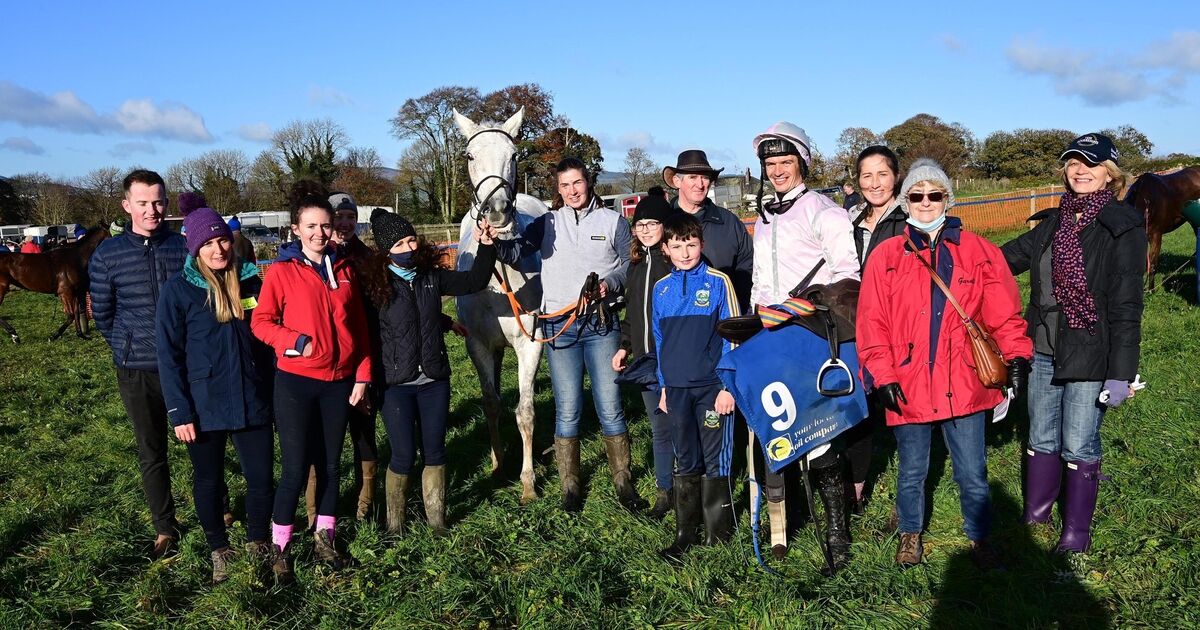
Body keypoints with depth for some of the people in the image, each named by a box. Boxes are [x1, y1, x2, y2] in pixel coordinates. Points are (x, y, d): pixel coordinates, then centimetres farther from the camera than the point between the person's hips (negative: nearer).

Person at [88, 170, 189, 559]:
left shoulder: (185, 248, -2)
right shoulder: (108, 255, -2)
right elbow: (101, 313, 7)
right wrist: (128, 348, 7)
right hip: (137, 372, 1)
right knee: (151, 452, 9)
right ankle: (165, 529, 21)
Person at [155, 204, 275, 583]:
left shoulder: (249, 281, 4)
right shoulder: (178, 289, -8)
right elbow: (168, 355, -8)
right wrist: (179, 412, -12)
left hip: (252, 402, 3)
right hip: (204, 406, -2)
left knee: (261, 479, 5)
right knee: (209, 483, 12)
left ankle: (258, 547, 28)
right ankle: (220, 552, 31)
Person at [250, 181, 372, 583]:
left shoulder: (344, 271, 6)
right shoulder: (281, 271, -5)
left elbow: (359, 326, 9)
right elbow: (260, 321, -4)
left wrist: (363, 376, 5)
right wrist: (296, 342, -20)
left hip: (339, 382, 4)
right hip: (296, 381, -4)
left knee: (330, 463, 12)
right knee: (295, 467, -2)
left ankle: (325, 536, 28)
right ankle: (279, 546, 15)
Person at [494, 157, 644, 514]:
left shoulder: (614, 222, 6)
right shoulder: (547, 224, 8)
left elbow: (631, 267, 5)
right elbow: (516, 253, -6)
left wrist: (609, 283, -15)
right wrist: (493, 243, -26)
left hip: (601, 324, -1)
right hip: (558, 326, 1)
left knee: (610, 407, 2)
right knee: (567, 411, 5)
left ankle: (623, 481, 17)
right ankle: (570, 485, 18)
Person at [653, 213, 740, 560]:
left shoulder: (718, 283, -5)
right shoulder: (661, 289, 7)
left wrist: (728, 386, -9)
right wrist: (663, 386, 14)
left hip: (713, 387, -4)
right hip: (677, 388, 4)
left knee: (715, 462, 4)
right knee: (685, 463, 13)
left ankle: (718, 534, 17)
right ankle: (685, 533, 22)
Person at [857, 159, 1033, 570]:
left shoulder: (978, 252, 4)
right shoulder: (887, 256, 1)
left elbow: (1003, 311, 2)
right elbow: (872, 321, -2)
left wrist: (1015, 353, -9)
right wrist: (882, 374, -8)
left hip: (963, 385, 0)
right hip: (908, 388, 0)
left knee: (972, 473, 10)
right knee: (912, 471, 15)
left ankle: (979, 539, 32)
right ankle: (910, 536, 37)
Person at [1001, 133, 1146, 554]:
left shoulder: (1123, 227, -9)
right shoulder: (1053, 222, 8)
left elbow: (1126, 305, -12)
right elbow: (1008, 257, 15)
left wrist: (1121, 372, -15)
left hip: (1090, 356, -5)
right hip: (1044, 351, 5)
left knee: (1079, 446, 5)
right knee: (1041, 439, 15)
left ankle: (1077, 530, 22)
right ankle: (1035, 514, 31)